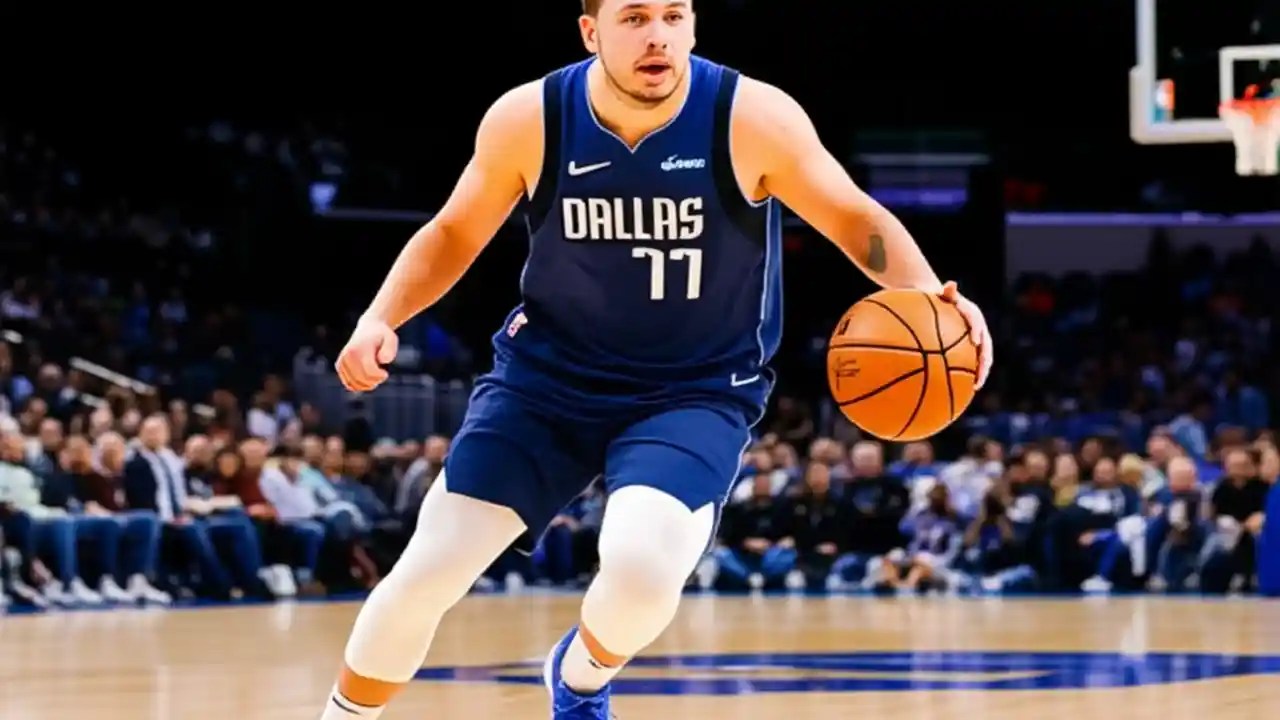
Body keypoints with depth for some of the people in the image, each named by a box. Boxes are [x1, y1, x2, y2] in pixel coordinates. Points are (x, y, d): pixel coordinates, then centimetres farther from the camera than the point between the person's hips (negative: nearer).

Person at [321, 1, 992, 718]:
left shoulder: (754, 119, -18)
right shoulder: (527, 119, -12)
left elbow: (857, 219, -7)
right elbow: (455, 234, 5)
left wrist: (929, 296, -25)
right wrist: (381, 318, -10)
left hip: (698, 391, -2)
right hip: (548, 372, 2)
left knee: (643, 568, -28)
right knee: (429, 570, -6)